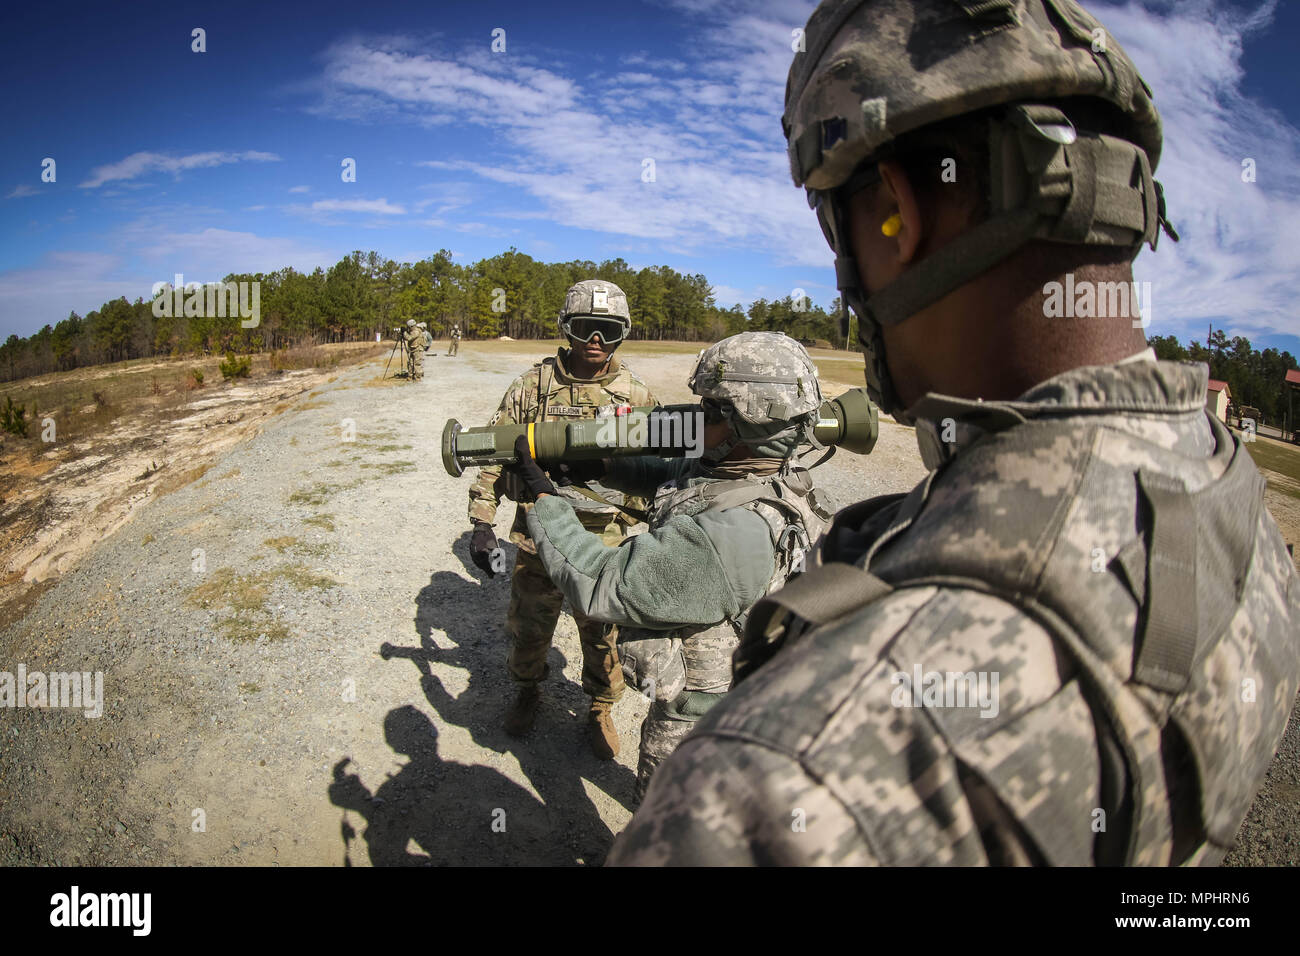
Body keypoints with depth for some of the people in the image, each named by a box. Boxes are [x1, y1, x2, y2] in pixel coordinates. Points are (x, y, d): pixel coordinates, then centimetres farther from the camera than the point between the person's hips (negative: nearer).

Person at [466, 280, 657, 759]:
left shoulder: (636, 395, -2)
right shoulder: (532, 386, -5)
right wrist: (482, 522, -6)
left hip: (604, 545, 0)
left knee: (602, 634, 14)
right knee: (528, 628, 19)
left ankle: (600, 709, 39)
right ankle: (527, 692, 48)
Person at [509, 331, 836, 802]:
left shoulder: (728, 536, -39)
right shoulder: (783, 481, -10)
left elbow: (600, 584, -32)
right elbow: (678, 476, 10)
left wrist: (544, 497, -21)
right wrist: (604, 467, 4)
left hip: (696, 728, -8)